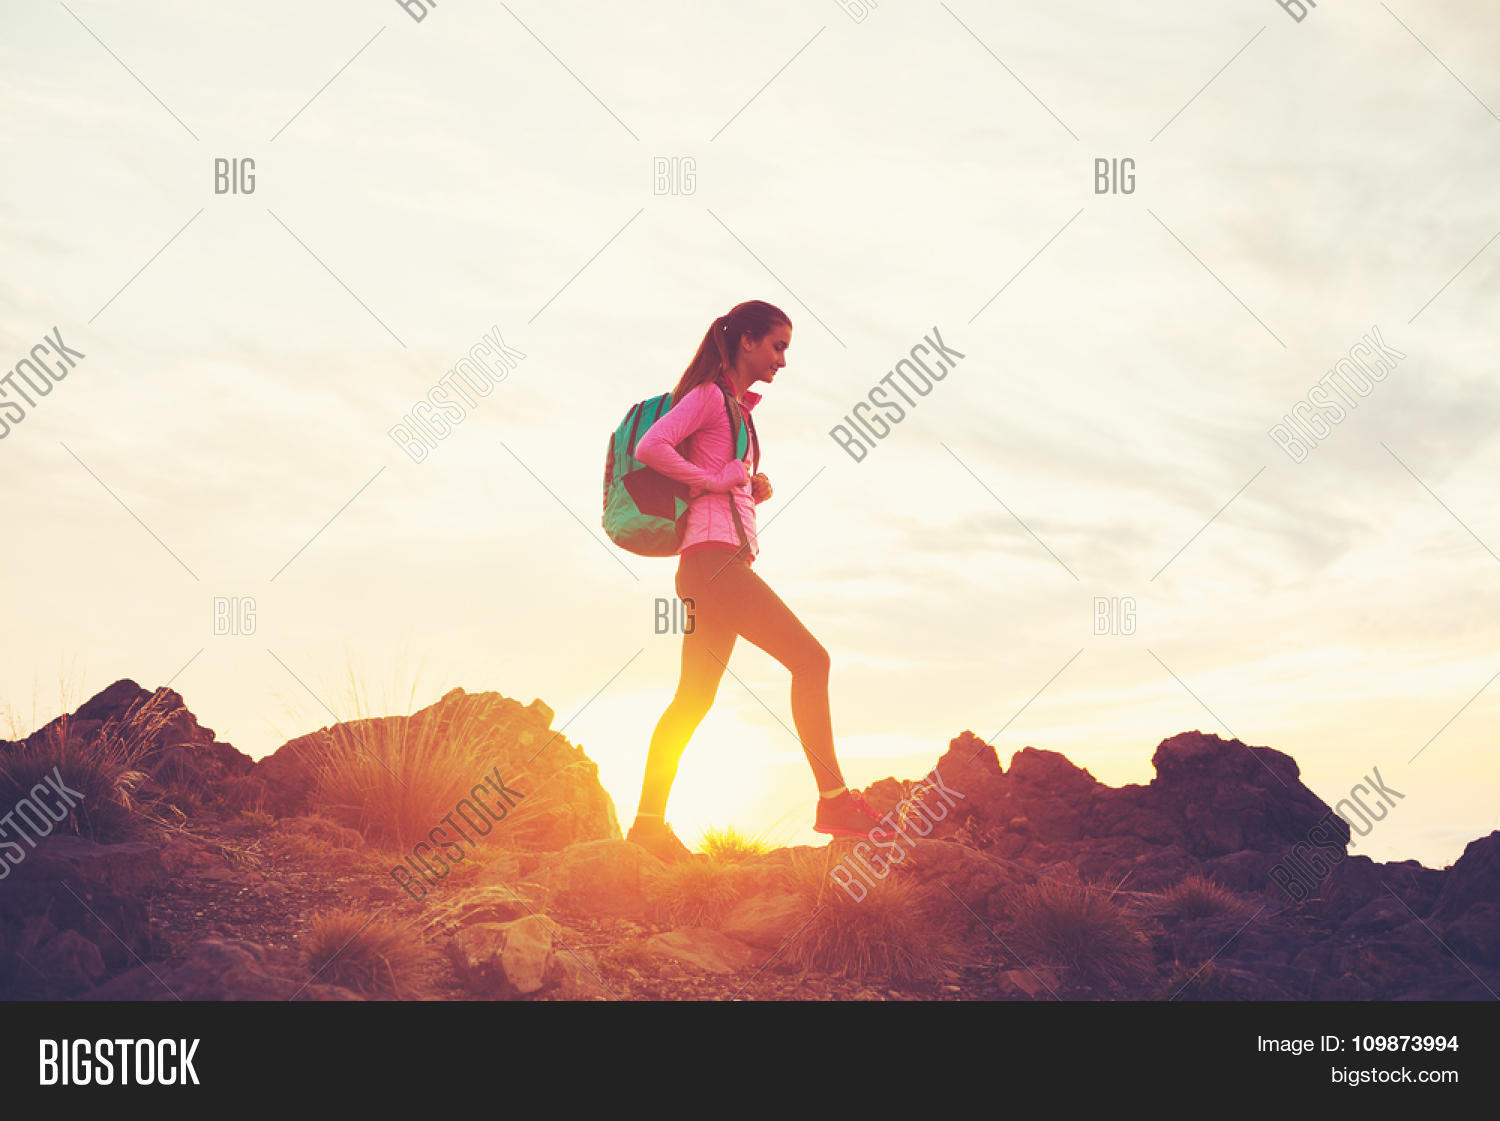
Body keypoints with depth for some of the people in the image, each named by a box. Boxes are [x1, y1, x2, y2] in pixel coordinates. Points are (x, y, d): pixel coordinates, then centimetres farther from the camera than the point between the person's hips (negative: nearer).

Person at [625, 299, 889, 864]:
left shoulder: (734, 405, 24)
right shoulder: (709, 395, -4)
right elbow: (649, 447, -19)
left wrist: (752, 491, 10)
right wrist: (715, 480, -14)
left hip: (711, 568, 10)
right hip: (714, 554, -10)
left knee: (693, 698, 7)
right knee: (809, 659, -12)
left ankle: (649, 822, 7)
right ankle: (834, 800, -14)